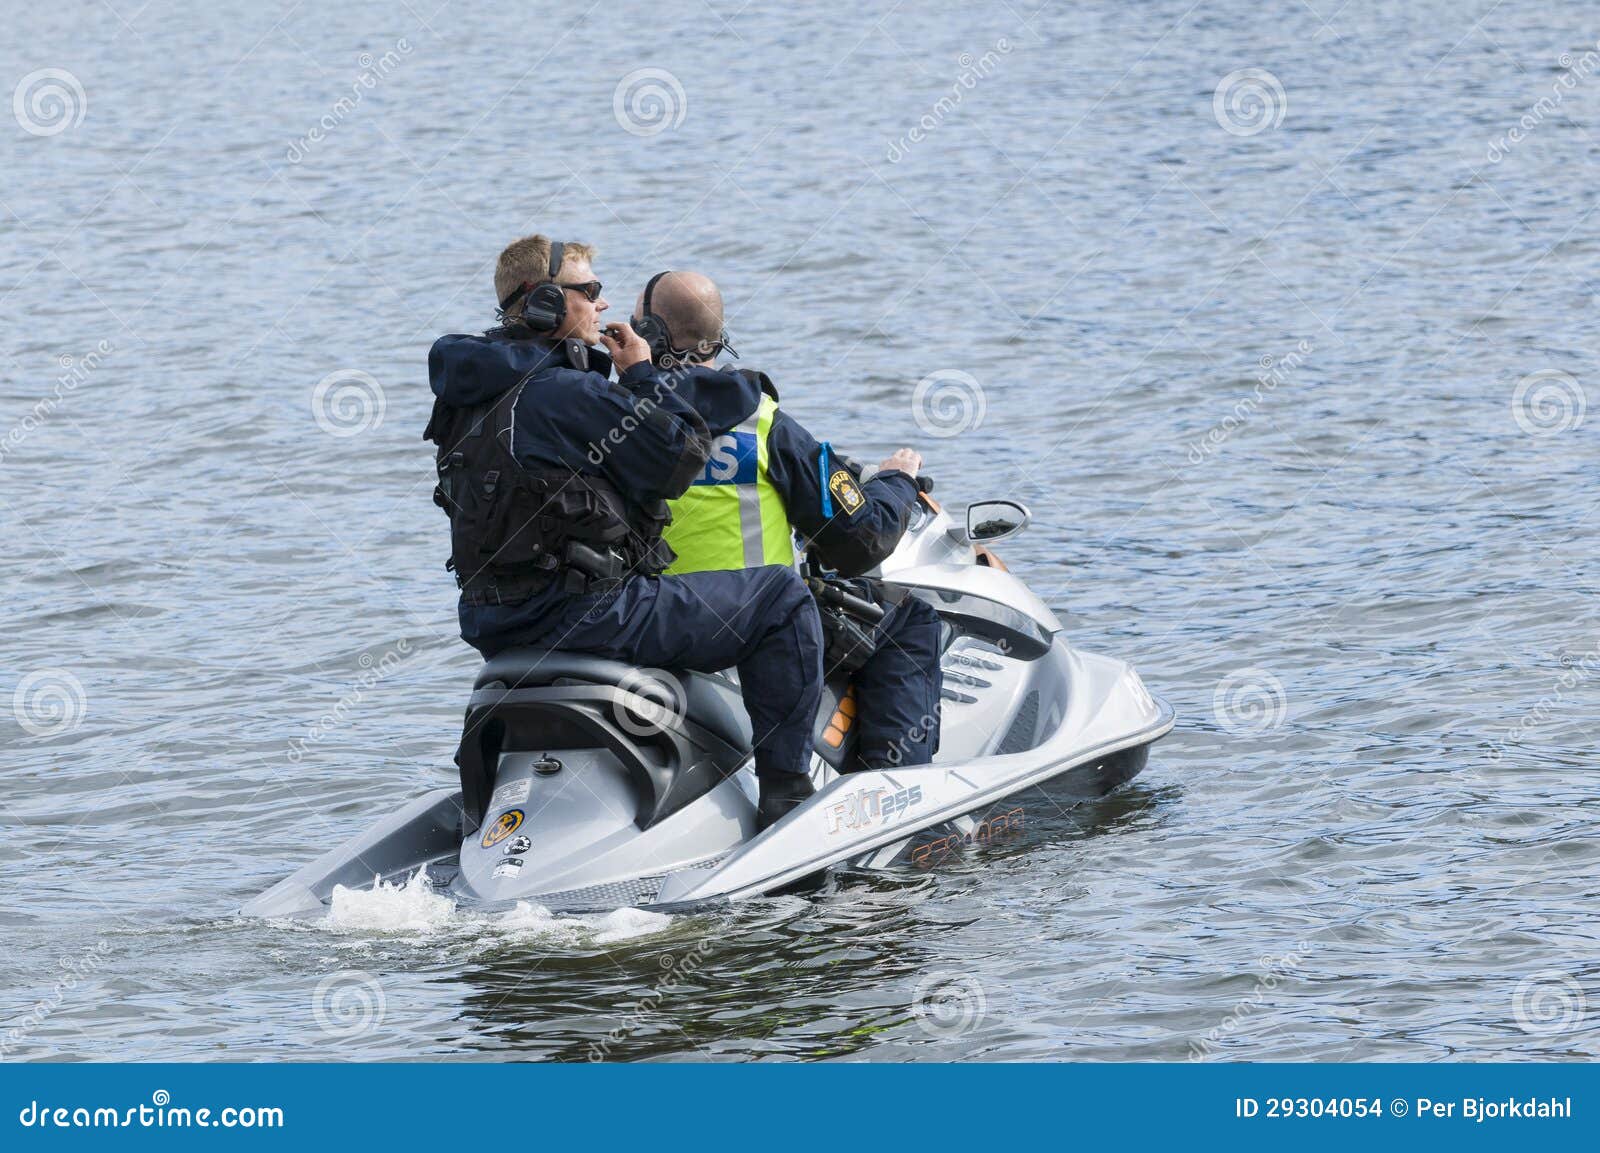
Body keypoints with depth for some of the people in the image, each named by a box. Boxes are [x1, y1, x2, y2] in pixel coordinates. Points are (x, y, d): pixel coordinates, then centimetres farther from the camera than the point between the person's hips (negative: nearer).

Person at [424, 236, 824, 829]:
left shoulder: (476, 390, 9)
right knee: (782, 598, -1)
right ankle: (786, 790, -3)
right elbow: (682, 456, -14)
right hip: (583, 616, -9)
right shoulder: (565, 394, -19)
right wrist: (643, 373, -3)